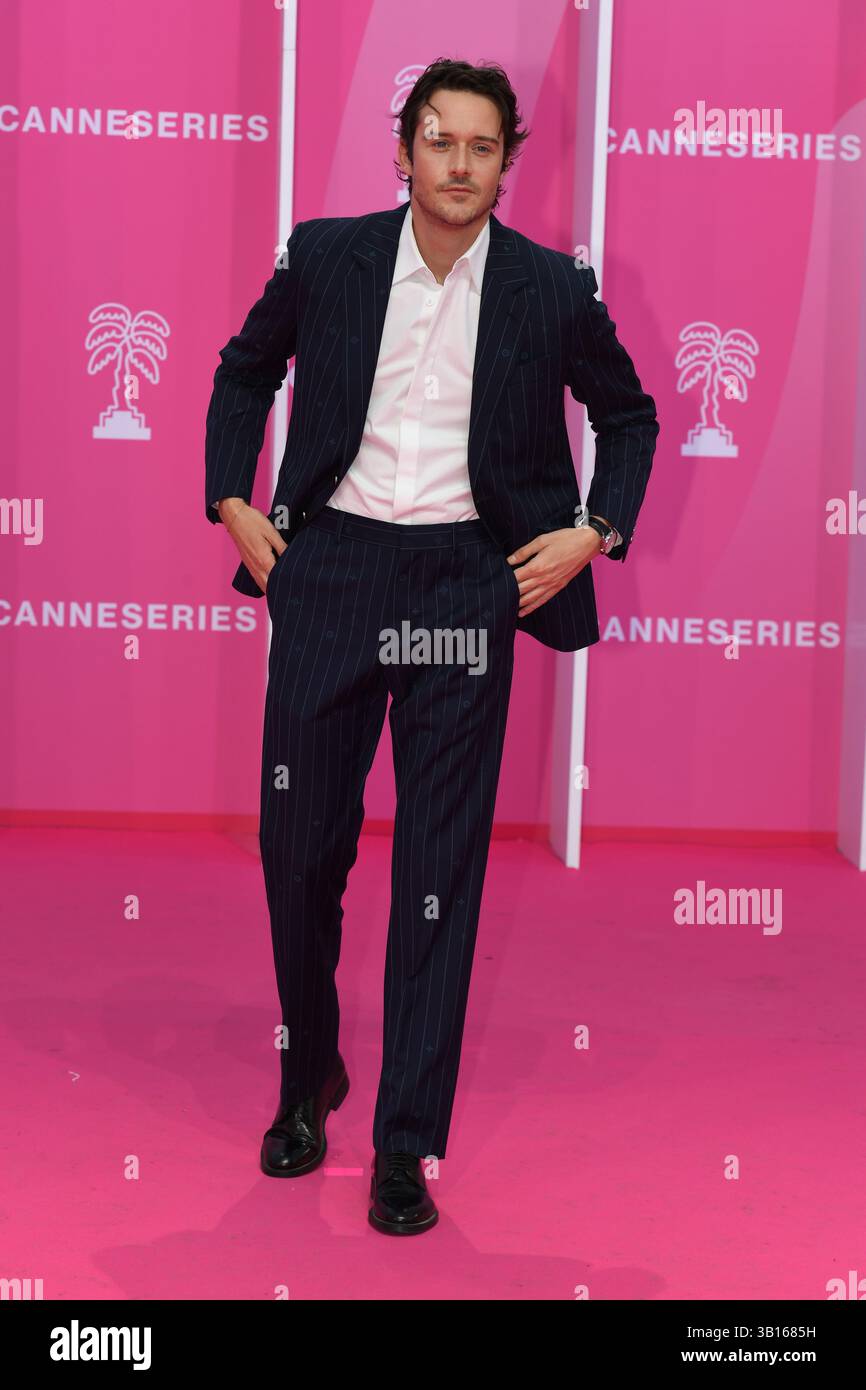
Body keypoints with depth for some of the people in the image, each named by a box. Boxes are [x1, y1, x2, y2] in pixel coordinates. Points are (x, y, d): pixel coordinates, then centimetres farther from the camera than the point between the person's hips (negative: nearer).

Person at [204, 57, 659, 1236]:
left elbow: (629, 414, 16)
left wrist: (594, 531, 2)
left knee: (441, 868, 0)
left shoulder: (552, 289, 2)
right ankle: (308, 1077, 30)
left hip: (467, 584, -1)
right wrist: (233, 500, 7)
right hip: (330, 570, 1)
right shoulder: (326, 257, 4)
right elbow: (245, 372, 18)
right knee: (299, 840, 5)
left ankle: (406, 1147, 10)